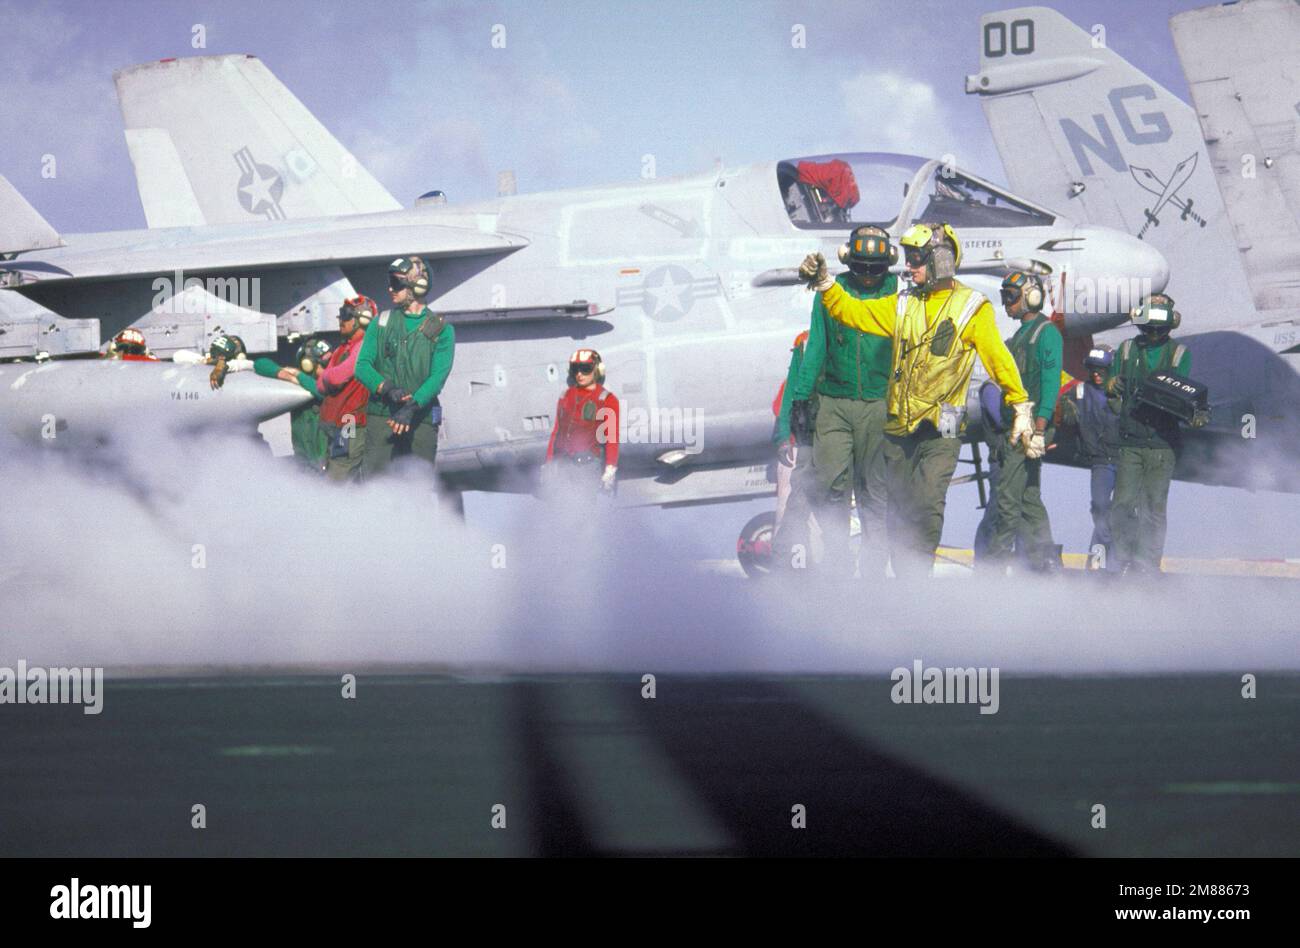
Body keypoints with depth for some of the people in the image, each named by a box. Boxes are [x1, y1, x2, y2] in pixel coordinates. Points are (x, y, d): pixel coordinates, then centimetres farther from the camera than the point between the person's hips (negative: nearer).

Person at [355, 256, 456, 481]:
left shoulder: (441, 329, 5)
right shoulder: (381, 323, 13)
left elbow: (438, 375, -6)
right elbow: (362, 365, 5)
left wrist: (412, 406, -21)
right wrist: (387, 389, -15)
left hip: (421, 419, -1)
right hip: (381, 417, 1)